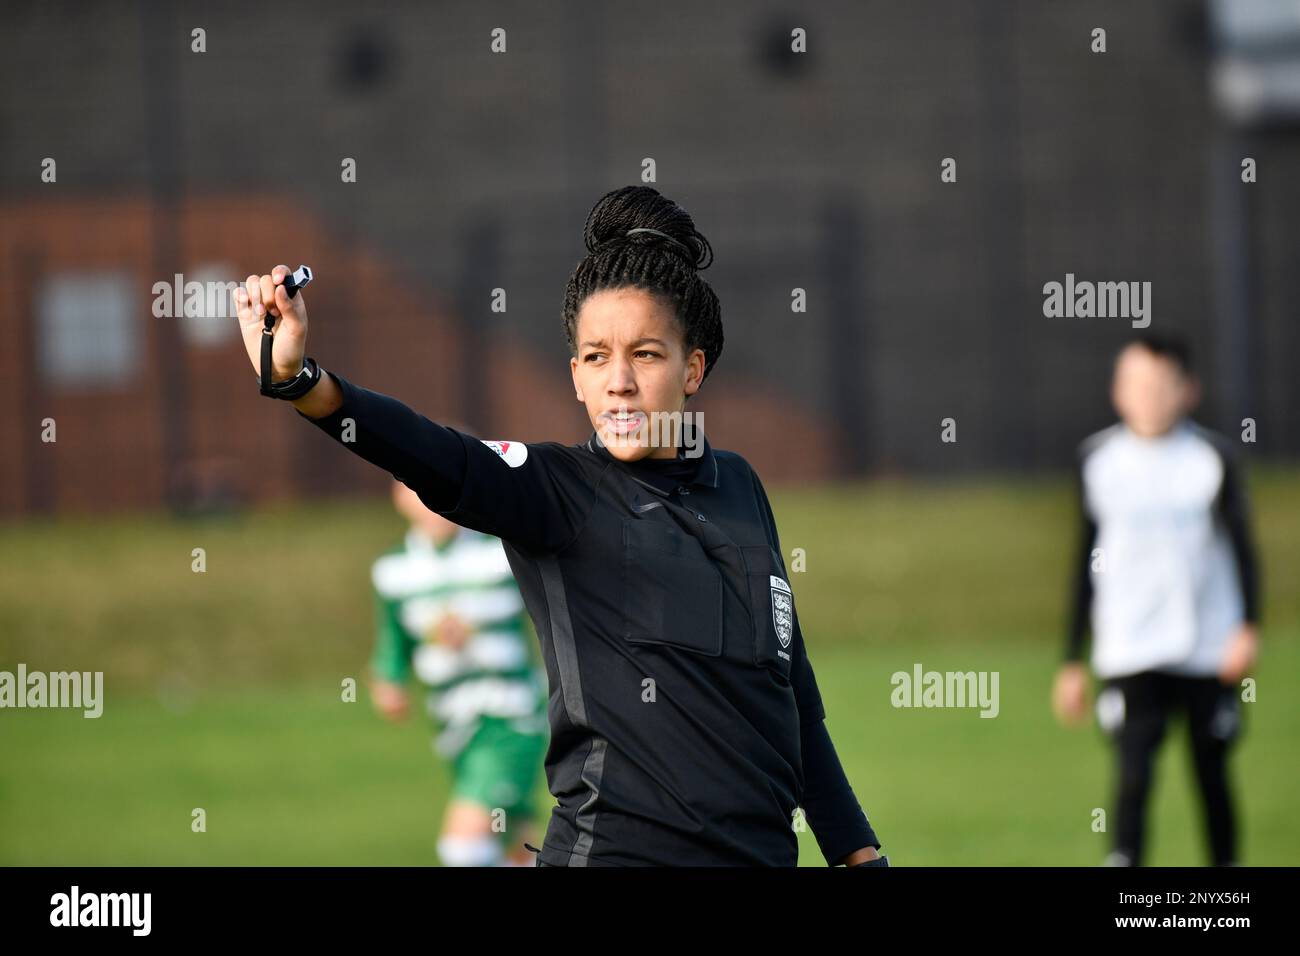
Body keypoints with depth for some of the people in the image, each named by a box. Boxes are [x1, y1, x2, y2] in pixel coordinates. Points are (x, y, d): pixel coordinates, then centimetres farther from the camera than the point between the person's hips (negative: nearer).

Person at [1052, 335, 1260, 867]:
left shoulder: (1212, 458, 0)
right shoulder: (1098, 460, 5)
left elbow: (1241, 546, 1)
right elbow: (1086, 565, 12)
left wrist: (1248, 628, -16)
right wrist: (1072, 662, 13)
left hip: (1209, 654, 0)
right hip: (1129, 657, 0)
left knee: (1212, 777, 8)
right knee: (1133, 776, -14)